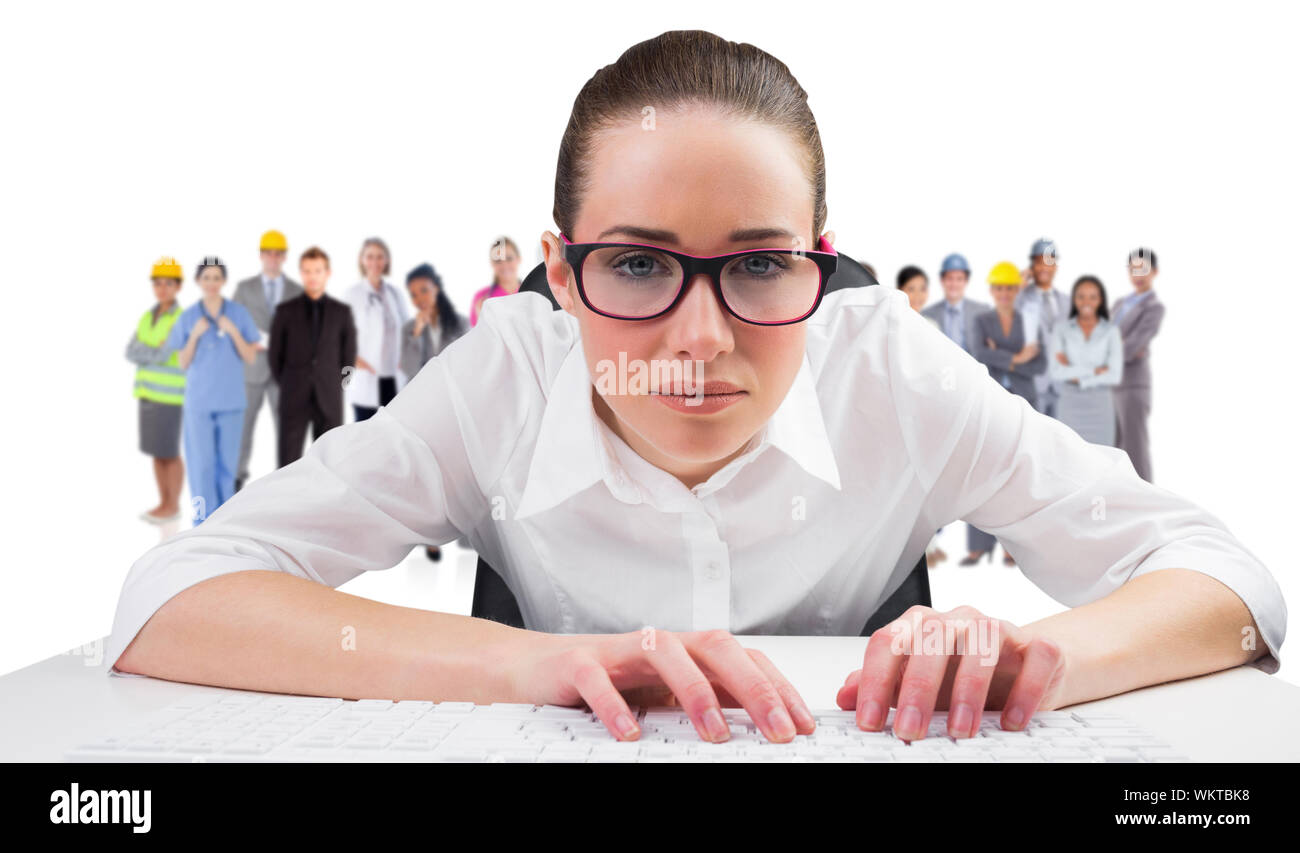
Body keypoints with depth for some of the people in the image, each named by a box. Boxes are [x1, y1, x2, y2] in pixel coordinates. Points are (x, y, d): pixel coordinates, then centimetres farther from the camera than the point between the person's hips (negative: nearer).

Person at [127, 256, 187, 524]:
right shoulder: (147, 317, 10)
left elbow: (161, 355, -20)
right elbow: (131, 352, 1)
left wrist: (146, 353, -5)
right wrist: (155, 353, -14)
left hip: (170, 393, -7)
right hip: (148, 391, 7)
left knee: (169, 452, -2)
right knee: (156, 451, 11)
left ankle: (174, 505, 9)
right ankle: (164, 503, 19)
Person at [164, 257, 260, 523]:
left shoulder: (239, 314, 1)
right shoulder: (188, 317, 2)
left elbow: (250, 357, 0)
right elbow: (182, 363, 2)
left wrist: (233, 331, -14)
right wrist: (195, 334, -12)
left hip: (231, 400, 0)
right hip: (199, 401, 0)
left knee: (227, 463, 7)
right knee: (202, 463, -2)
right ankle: (204, 522, 5)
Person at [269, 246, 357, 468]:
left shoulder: (341, 311, 5)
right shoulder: (286, 311, 3)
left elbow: (349, 354, 8)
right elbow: (274, 355, 7)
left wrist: (336, 386, 5)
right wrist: (288, 386, 5)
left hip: (329, 400, 1)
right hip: (294, 400, 0)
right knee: (288, 462, 0)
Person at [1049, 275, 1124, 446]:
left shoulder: (1111, 331, 1)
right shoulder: (1061, 330, 0)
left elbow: (1115, 375, -8)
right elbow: (1056, 372, -11)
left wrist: (1075, 375, -11)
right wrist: (1095, 370, -14)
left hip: (1100, 408, 1)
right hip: (1069, 408, 0)